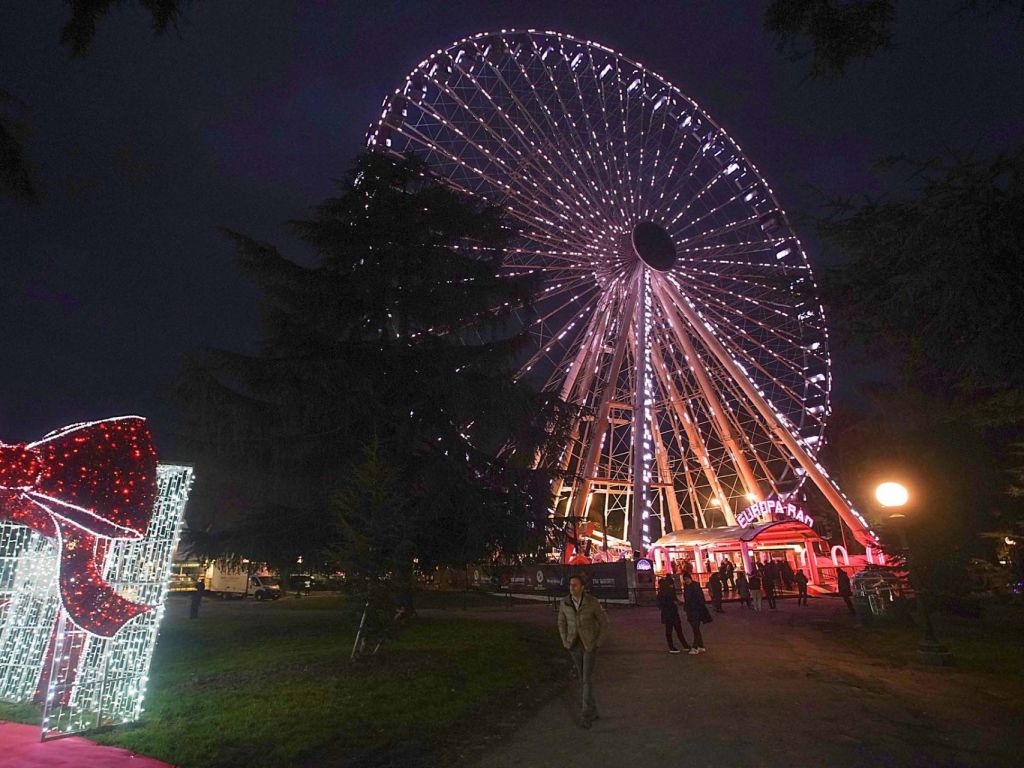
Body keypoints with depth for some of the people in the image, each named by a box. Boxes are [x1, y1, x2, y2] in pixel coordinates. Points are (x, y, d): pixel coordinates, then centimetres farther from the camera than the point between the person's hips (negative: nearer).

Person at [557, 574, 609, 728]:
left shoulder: (593, 602, -20)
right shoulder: (564, 602, -10)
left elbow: (604, 622, -8)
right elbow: (562, 623, 8)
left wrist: (598, 644, -10)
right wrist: (565, 642, 0)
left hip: (590, 644, -4)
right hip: (574, 645, 4)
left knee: (587, 678, -12)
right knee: (581, 678, 11)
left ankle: (587, 714, -5)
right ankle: (592, 711, 27)